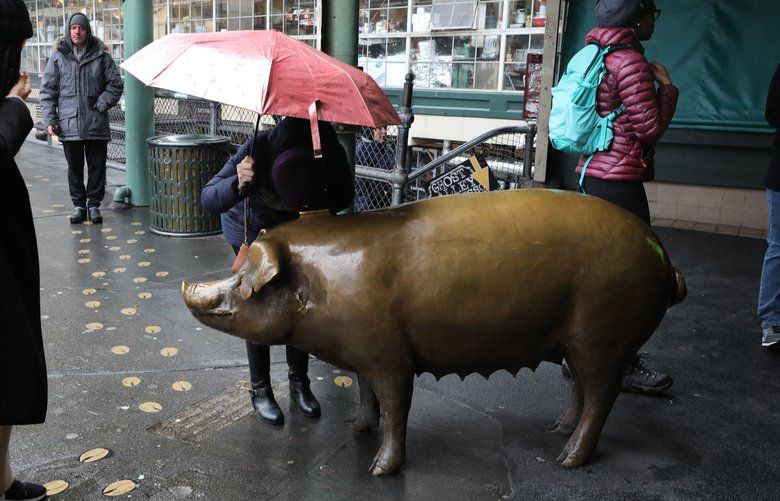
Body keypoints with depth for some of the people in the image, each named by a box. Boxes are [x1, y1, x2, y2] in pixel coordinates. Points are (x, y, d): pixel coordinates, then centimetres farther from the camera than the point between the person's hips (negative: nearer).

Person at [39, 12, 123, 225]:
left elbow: (116, 84, 6)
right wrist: (49, 119, -2)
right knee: (74, 167, 8)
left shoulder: (101, 56, 3)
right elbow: (47, 90, 6)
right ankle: (78, 205, 18)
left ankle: (94, 204, 16)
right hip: (69, 124, 1)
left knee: (97, 166, 5)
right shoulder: (58, 57, 4)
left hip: (96, 124, -1)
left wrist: (102, 104, -6)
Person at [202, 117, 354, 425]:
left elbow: (344, 195, -13)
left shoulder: (331, 156, -34)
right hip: (250, 231, -2)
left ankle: (299, 383, 21)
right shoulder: (257, 150, -40)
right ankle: (260, 390, 11)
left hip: (294, 230, 3)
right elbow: (208, 199, -33)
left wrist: (314, 211, -31)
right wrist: (238, 184, -54)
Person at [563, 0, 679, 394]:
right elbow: (650, 127, -12)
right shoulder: (630, 59, -14)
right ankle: (623, 366, 9)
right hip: (619, 180, -10)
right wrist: (666, 86, -1)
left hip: (593, 173, 10)